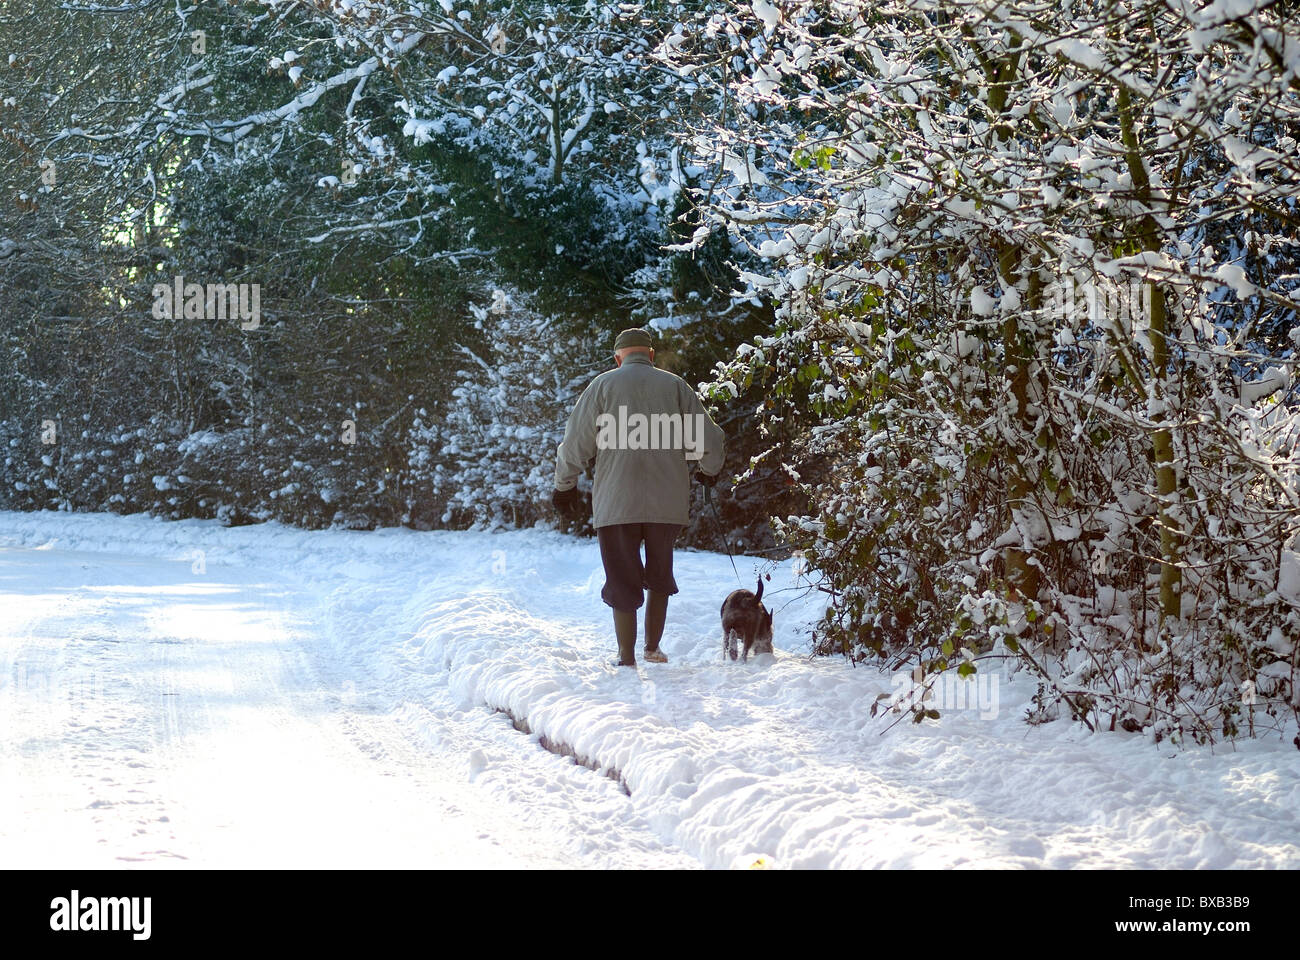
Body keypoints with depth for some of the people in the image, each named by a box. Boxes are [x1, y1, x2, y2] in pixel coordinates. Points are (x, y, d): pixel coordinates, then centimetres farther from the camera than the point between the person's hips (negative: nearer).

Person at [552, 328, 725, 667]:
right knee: (660, 576, 20)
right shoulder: (674, 385, 6)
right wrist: (709, 470, 27)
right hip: (668, 503, 2)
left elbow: (575, 443, 0)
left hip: (615, 504, -2)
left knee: (623, 583, 5)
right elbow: (709, 439, 6)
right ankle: (653, 649, 23)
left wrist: (564, 486, 16)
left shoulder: (603, 384, 2)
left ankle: (627, 661, 4)